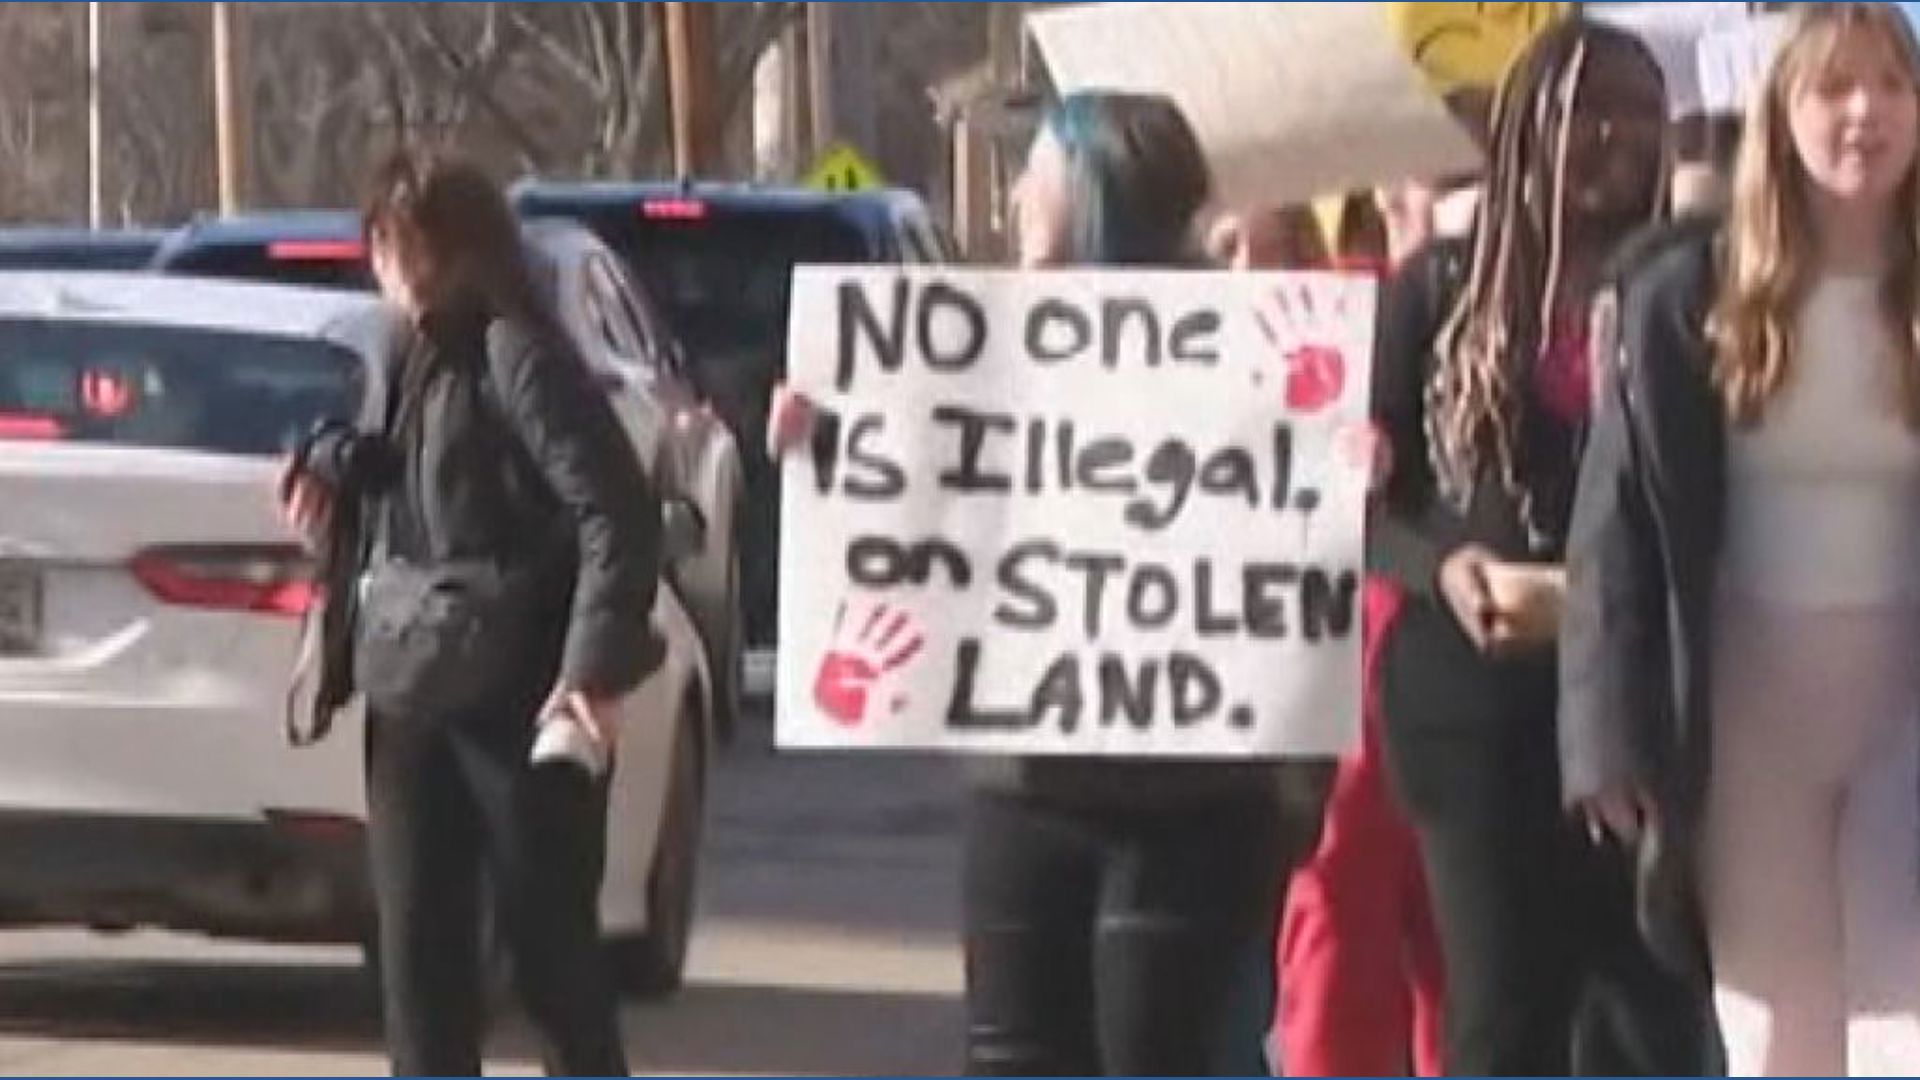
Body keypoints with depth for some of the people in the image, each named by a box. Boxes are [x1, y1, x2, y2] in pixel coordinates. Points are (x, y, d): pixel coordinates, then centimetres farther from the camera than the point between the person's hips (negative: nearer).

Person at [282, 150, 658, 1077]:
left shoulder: (516, 356, -11)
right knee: (419, 945, 7)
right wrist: (334, 466, 4)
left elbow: (616, 511, -18)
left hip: (517, 703, -8)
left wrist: (595, 665, -26)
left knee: (547, 941, -1)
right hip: (410, 699, 8)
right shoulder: (405, 365, 14)